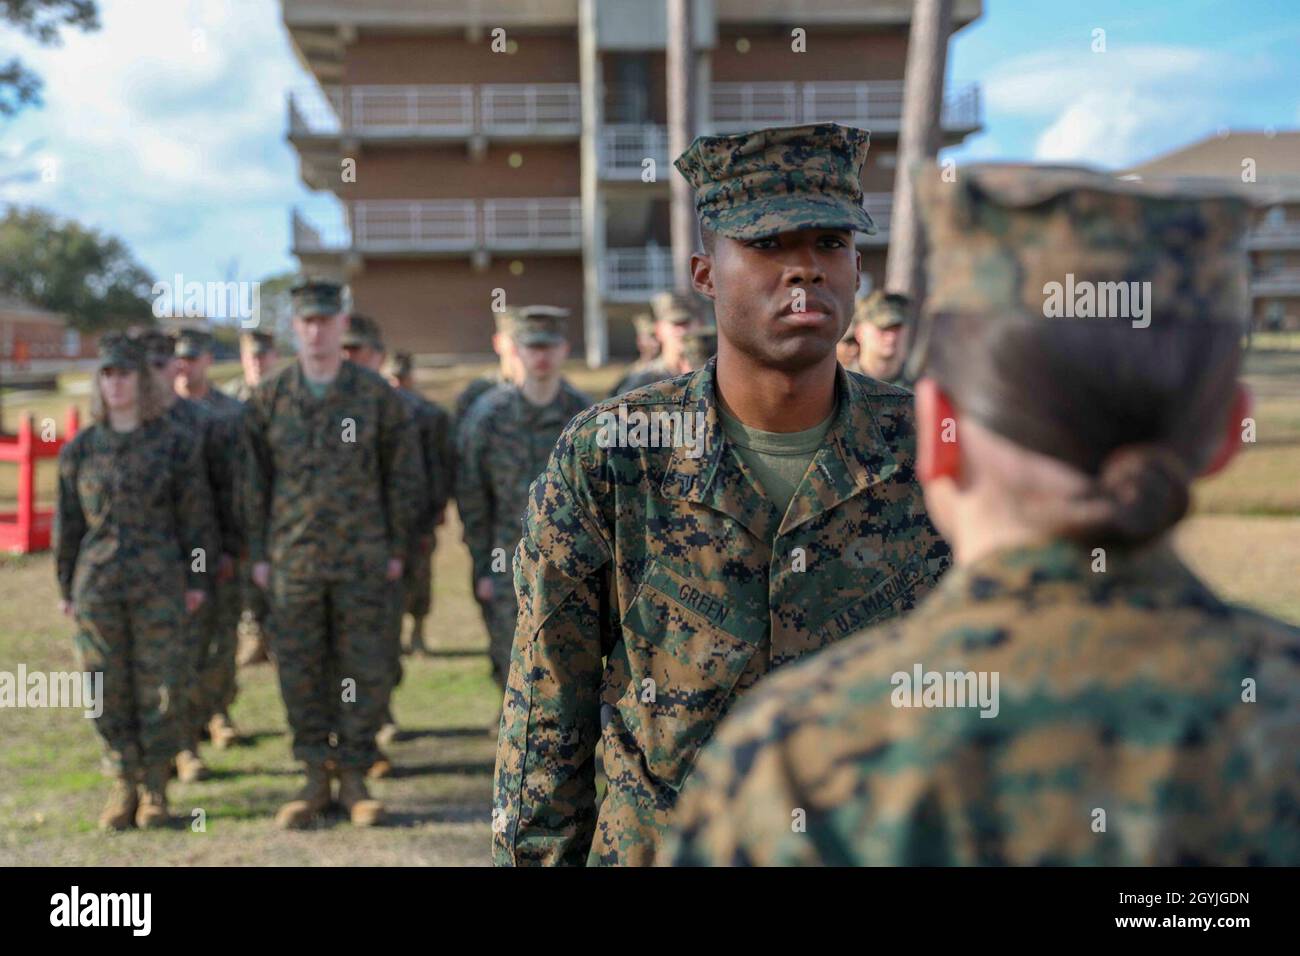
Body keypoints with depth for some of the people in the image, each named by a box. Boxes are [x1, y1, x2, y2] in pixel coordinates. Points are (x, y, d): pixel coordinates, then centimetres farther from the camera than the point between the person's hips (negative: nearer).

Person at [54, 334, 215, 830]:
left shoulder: (175, 444, 1)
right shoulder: (80, 450, 6)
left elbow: (195, 516, 3)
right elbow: (67, 523, 10)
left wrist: (197, 579, 1)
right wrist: (66, 588, 9)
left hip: (159, 587, -2)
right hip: (97, 587, 2)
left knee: (158, 690, 0)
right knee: (109, 694, 4)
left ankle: (155, 791, 13)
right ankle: (123, 788, 17)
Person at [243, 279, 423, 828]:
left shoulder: (376, 396, 1)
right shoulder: (268, 400, 4)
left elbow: (403, 474, 4)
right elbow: (253, 481, 7)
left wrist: (397, 548, 1)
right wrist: (258, 554, 3)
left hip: (362, 559, -1)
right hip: (293, 560, 1)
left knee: (364, 670, 2)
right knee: (299, 672, 5)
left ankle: (354, 778, 14)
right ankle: (315, 779, 16)